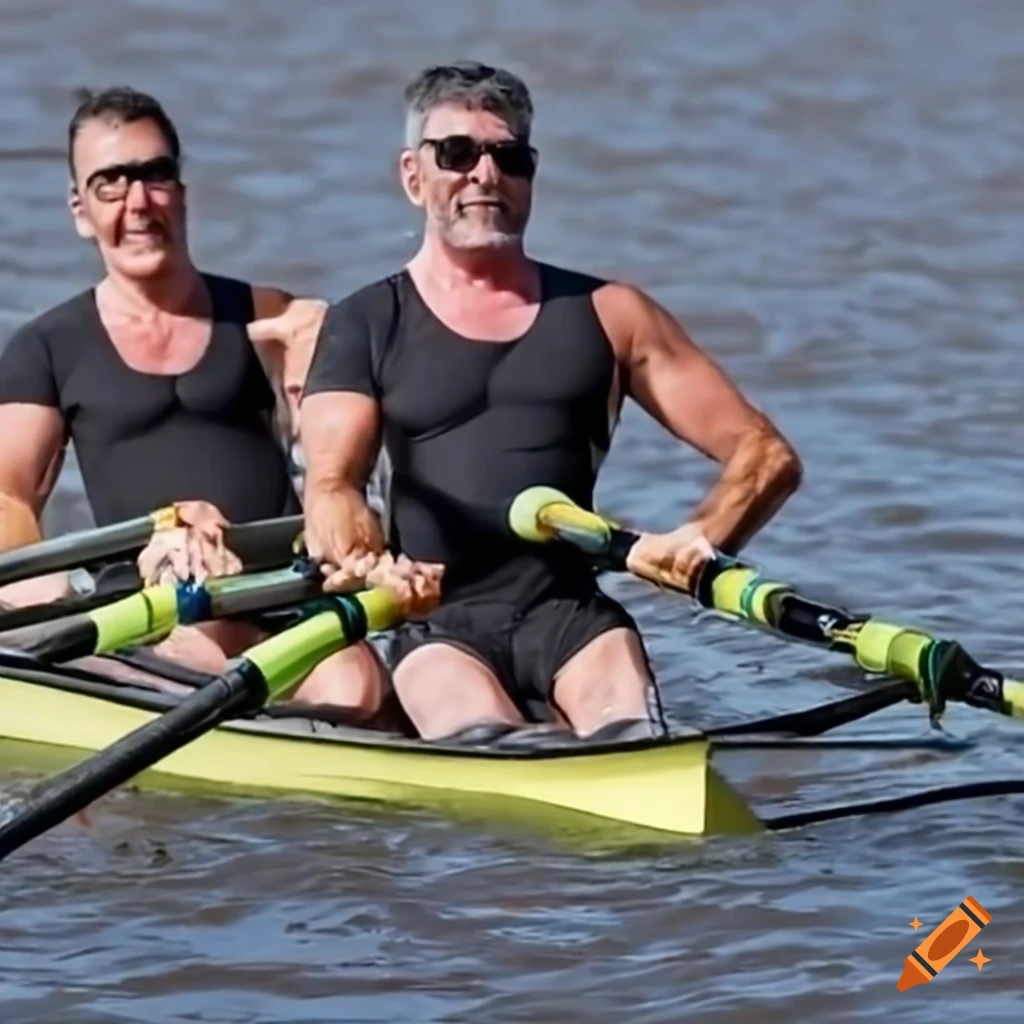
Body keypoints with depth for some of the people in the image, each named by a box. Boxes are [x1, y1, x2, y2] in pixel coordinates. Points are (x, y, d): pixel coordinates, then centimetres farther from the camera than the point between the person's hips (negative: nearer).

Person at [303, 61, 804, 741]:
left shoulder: (606, 316, 17)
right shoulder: (366, 326, 13)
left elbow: (766, 454, 13)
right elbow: (331, 483, -3)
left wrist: (702, 538, -9)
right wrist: (366, 561, -27)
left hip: (574, 617, 1)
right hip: (438, 627, -1)